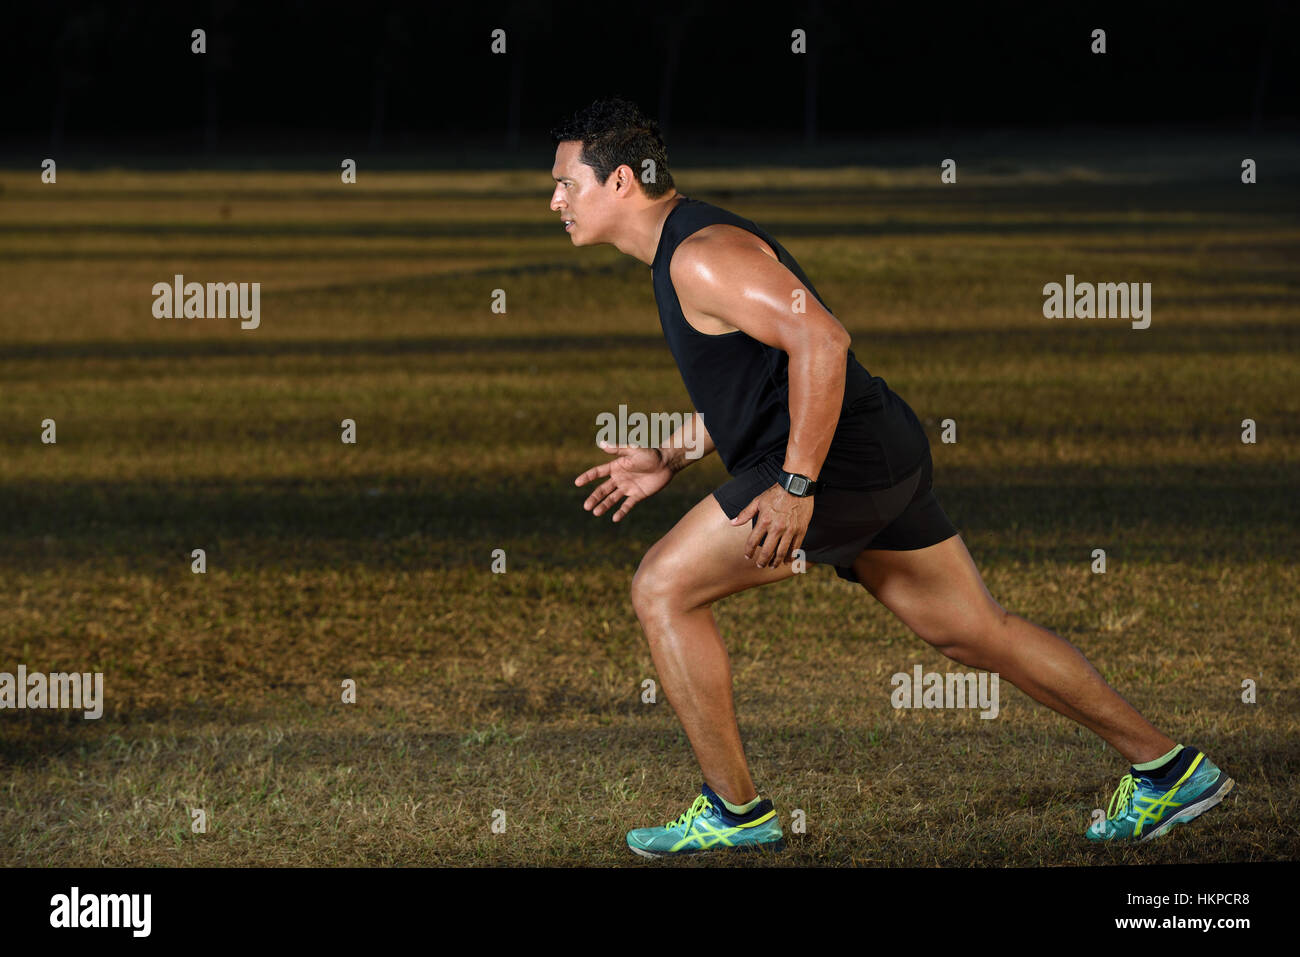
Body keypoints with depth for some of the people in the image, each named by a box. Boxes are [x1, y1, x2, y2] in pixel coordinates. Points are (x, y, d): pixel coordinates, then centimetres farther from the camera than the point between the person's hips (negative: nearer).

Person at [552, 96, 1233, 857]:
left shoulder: (702, 255, -15)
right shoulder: (689, 244, 18)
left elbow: (820, 341, -26)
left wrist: (795, 485, -26)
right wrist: (669, 460, 23)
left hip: (837, 460, -10)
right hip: (880, 454, 10)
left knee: (663, 589, -6)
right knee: (975, 631, 14)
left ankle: (735, 811, 0)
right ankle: (1168, 771, 17)